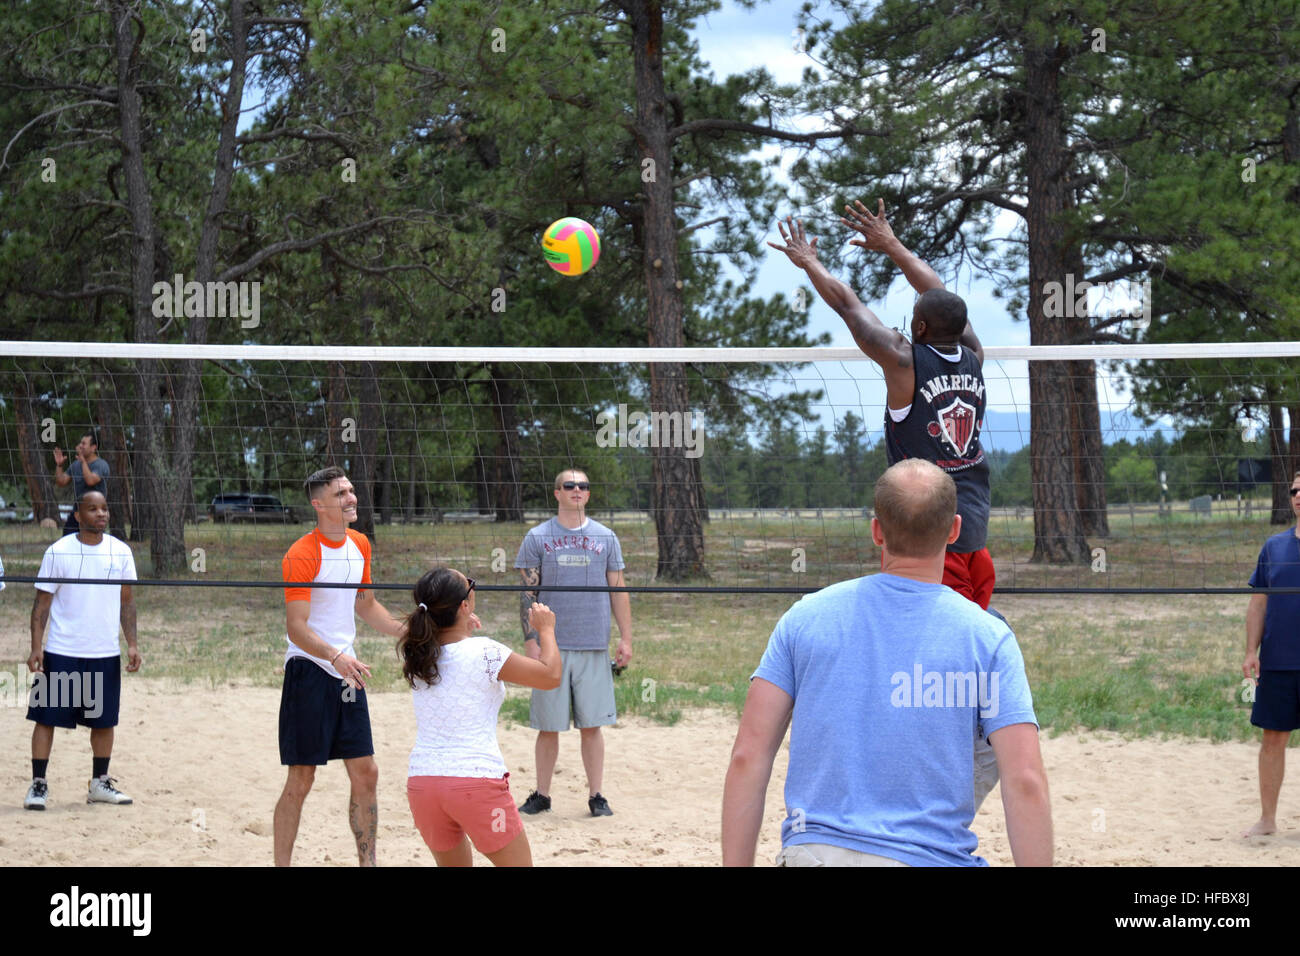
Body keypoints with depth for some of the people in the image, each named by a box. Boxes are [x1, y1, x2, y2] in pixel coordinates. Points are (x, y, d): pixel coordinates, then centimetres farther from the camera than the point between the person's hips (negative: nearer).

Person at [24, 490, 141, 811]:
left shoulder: (121, 552, 4)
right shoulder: (58, 552, -5)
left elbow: (126, 601, 9)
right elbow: (42, 602, -3)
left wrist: (132, 644, 0)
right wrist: (36, 647, -12)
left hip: (106, 654, 3)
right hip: (61, 652, -3)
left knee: (105, 721, 8)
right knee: (46, 717, -2)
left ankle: (99, 783, 20)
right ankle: (38, 784, 5)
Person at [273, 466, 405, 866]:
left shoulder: (359, 545, 9)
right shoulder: (302, 555, -15)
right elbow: (296, 627, -20)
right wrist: (336, 656, -34)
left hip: (347, 672, 7)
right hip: (309, 672, -7)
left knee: (365, 774, 7)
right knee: (301, 780, -4)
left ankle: (368, 862, 16)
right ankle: (281, 864, 4)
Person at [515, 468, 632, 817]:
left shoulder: (605, 538, 9)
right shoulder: (538, 538, 4)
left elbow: (618, 591, 11)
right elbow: (528, 593, 2)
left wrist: (626, 639, 4)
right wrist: (530, 640, -6)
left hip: (594, 646, 1)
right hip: (551, 646, -1)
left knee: (592, 725, 3)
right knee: (548, 726, 3)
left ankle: (595, 795, 11)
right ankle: (541, 794, 13)